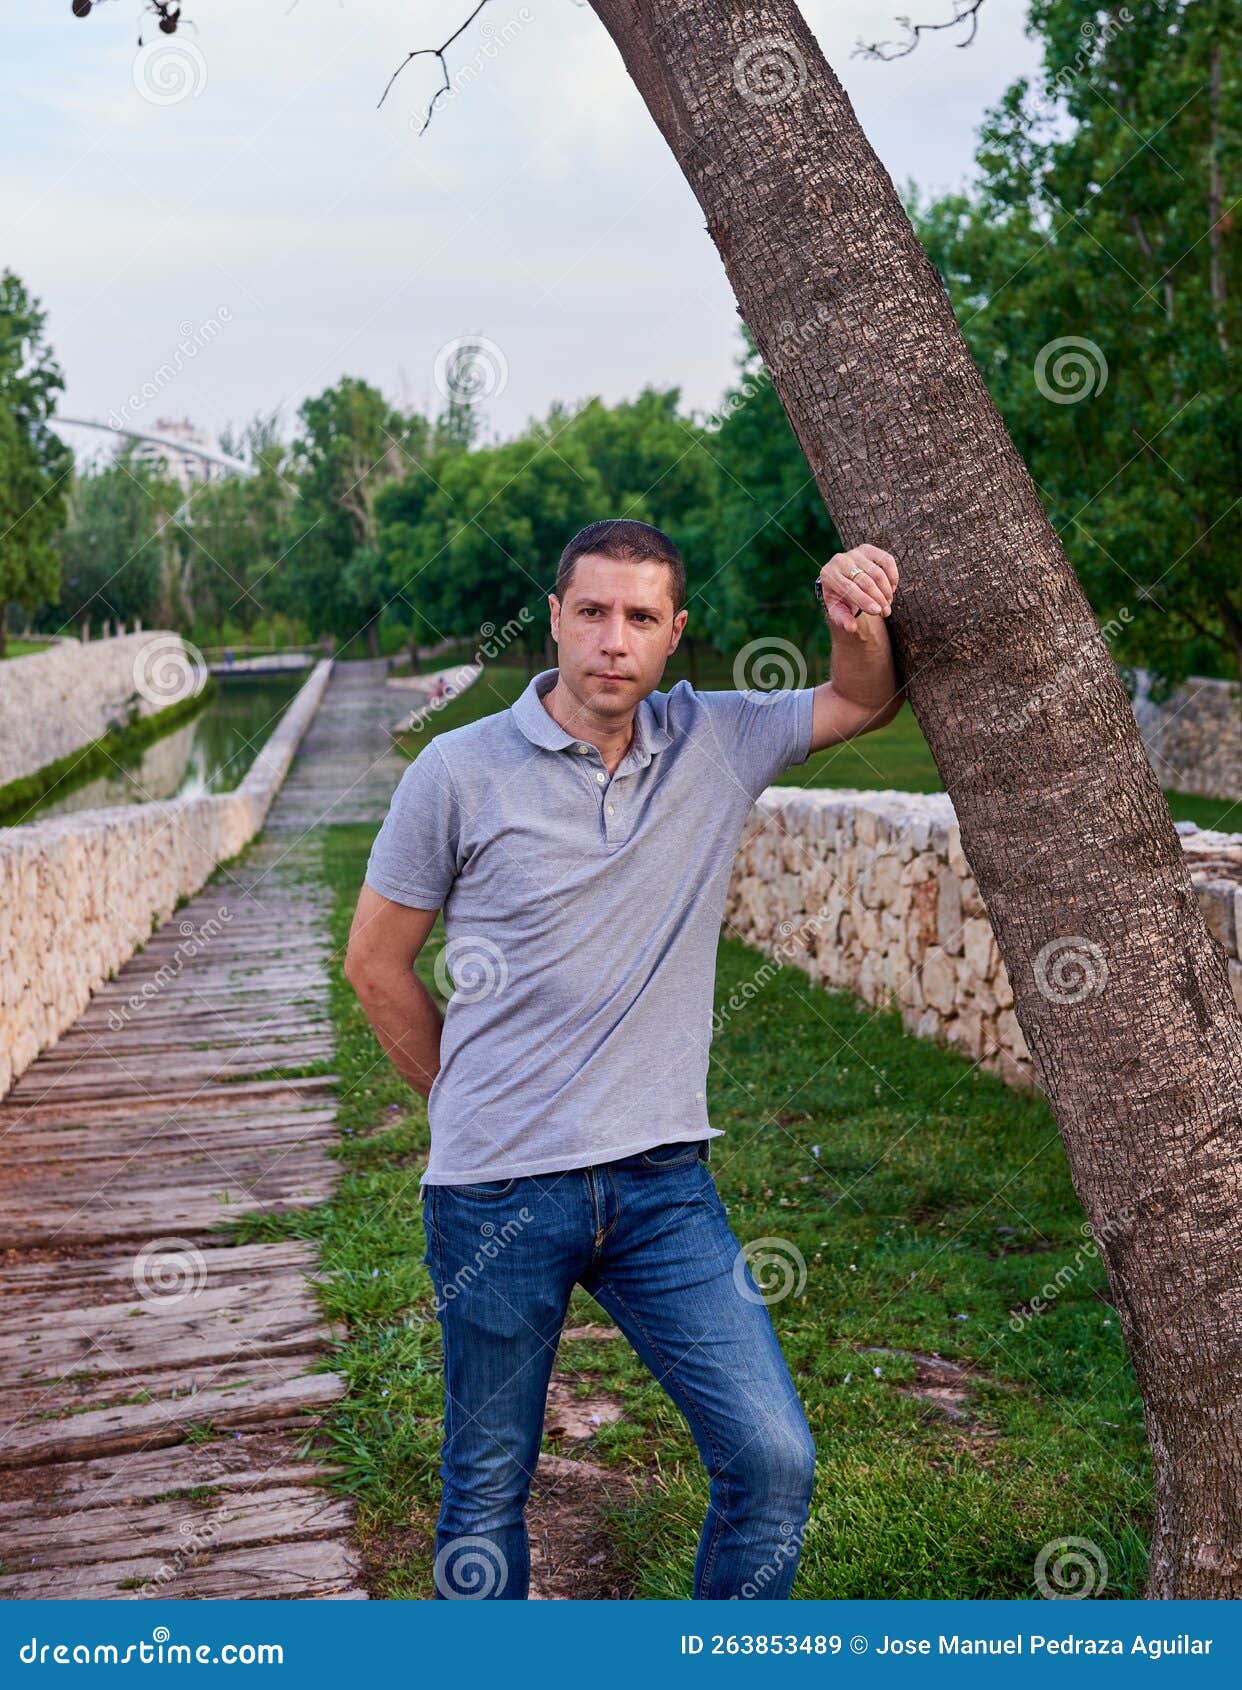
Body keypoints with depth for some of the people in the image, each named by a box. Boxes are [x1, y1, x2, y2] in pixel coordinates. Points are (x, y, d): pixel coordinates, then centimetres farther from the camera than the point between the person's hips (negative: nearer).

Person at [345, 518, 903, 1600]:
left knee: (773, 1457, -1)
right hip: (497, 1192, -2)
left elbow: (867, 702, 13)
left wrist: (860, 617, -9)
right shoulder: (461, 772, -6)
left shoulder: (715, 744, 3)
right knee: (487, 1487, 13)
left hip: (662, 1180, 3)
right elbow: (376, 962, 4)